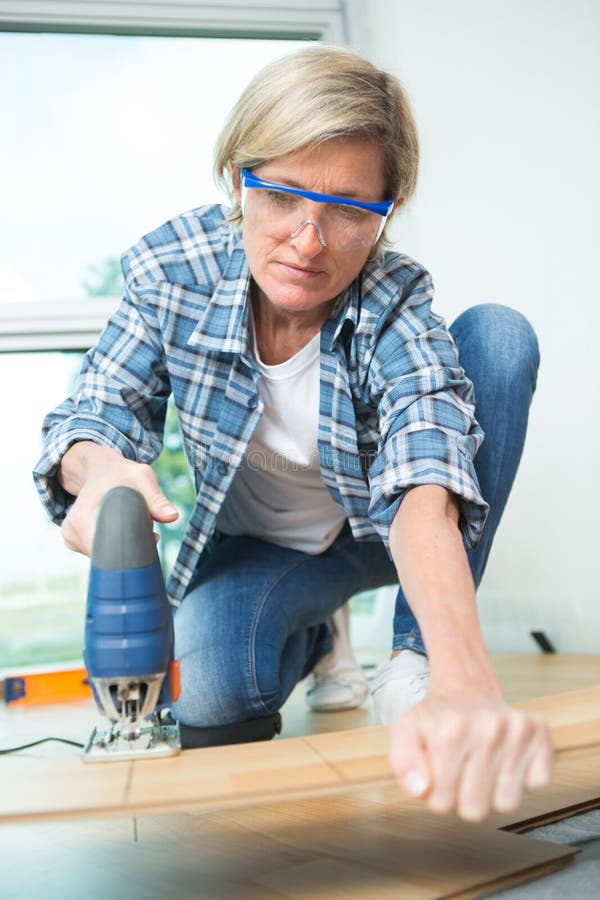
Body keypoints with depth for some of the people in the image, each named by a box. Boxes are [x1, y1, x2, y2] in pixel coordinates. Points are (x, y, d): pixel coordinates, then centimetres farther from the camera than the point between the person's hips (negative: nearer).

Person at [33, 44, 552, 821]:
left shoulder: (394, 303, -27)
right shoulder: (175, 268, -19)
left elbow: (424, 486, -43)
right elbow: (99, 407, -17)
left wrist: (461, 683, -61)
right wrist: (98, 467, -45)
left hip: (381, 532, 0)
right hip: (257, 548, 1)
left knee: (500, 335, -26)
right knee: (209, 696, -34)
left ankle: (416, 658, -18)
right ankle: (312, 637, 6)